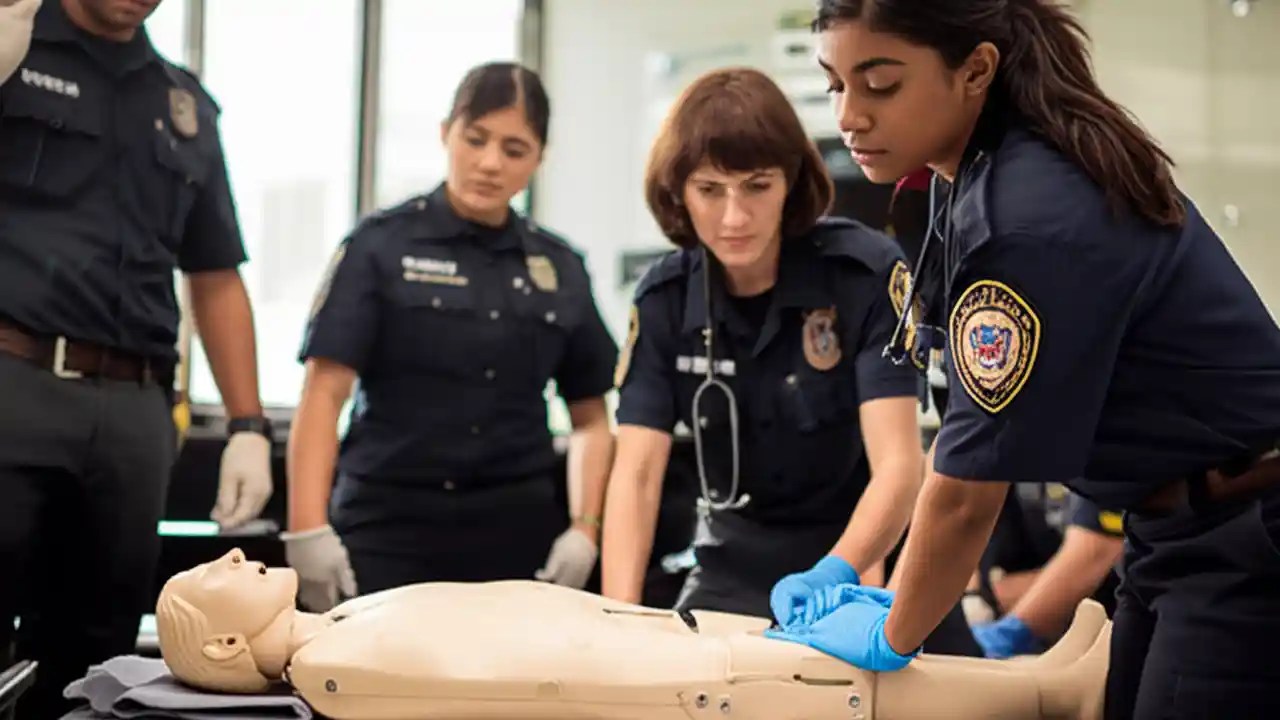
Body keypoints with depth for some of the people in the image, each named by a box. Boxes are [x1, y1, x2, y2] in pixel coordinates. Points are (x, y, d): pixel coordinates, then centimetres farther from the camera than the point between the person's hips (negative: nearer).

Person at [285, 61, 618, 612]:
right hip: (390, 527, -3)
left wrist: (584, 528, -1)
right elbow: (324, 393, -6)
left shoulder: (559, 268, 9)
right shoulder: (382, 245, -1)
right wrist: (309, 528, -16)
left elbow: (590, 416, 12)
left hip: (518, 531, 3)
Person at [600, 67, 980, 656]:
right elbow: (636, 474, -15)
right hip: (737, 570, 3)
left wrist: (834, 576, -44)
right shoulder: (663, 299, -9)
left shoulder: (867, 272, -20)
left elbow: (898, 463, -26)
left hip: (869, 556, -2)